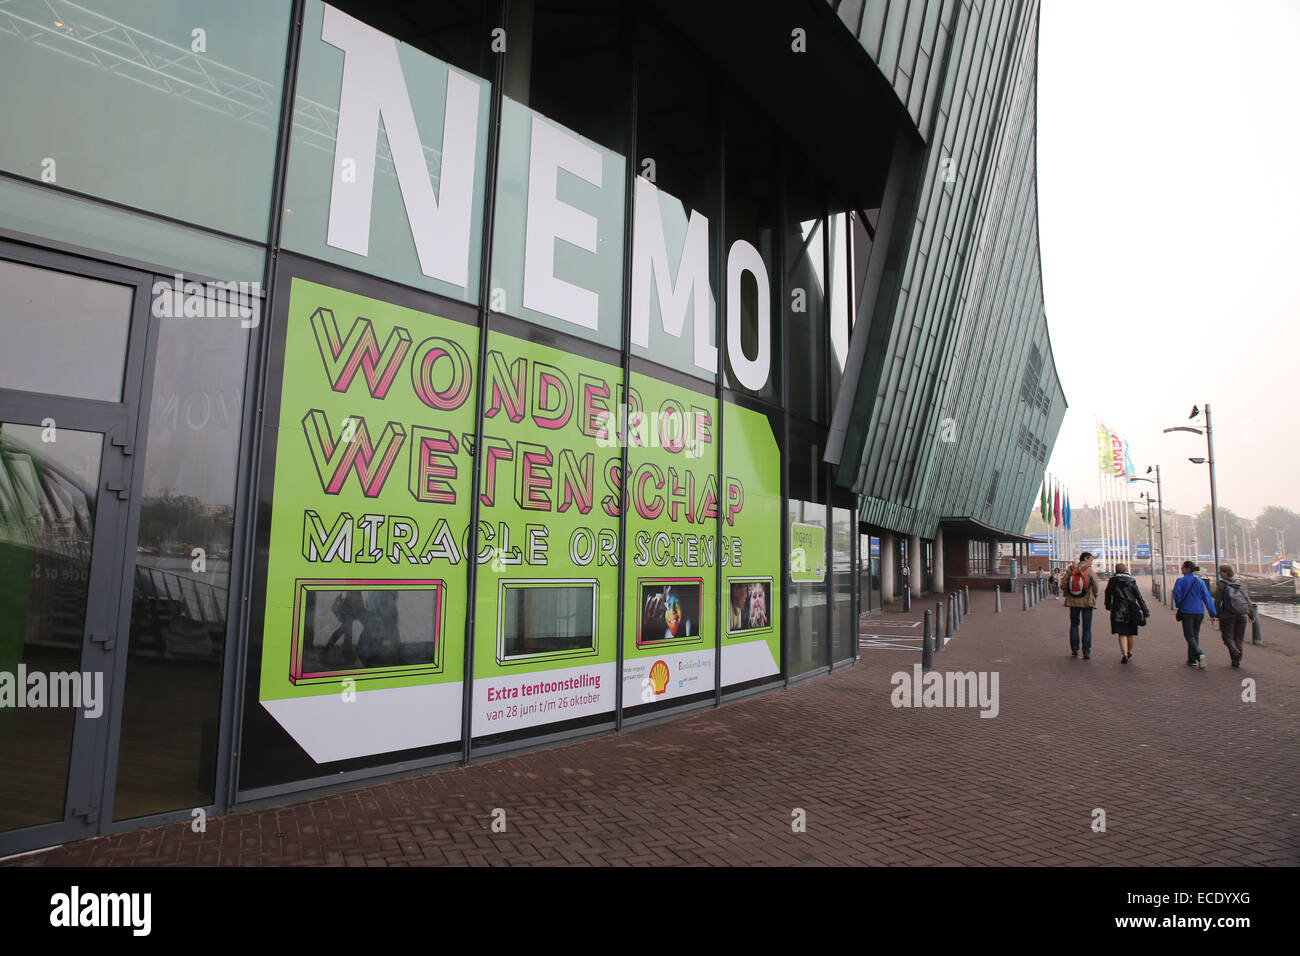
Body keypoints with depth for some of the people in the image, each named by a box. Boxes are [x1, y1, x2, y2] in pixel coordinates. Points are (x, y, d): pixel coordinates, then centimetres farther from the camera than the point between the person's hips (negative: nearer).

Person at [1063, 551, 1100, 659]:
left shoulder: (1070, 569, -2)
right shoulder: (1089, 570, -10)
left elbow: (1064, 584, -4)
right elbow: (1095, 585, -14)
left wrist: (1067, 595, 11)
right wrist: (1094, 596, 4)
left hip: (1073, 602, 3)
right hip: (1087, 602, -2)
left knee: (1074, 625, 16)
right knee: (1087, 627, 6)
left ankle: (1074, 650, 17)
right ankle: (1086, 653, 5)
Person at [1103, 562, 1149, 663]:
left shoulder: (1112, 581, 0)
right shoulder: (1132, 581, 0)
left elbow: (1108, 595, 9)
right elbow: (1139, 597, -1)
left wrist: (1108, 606, 26)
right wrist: (1145, 610, 3)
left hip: (1118, 611, -1)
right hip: (1131, 612, 1)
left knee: (1122, 634, 0)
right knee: (1131, 633, 16)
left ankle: (1125, 654, -12)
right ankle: (1130, 652, 30)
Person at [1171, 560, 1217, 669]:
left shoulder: (1180, 581, -7)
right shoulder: (1200, 582, 4)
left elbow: (1176, 595, -10)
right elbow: (1207, 598, 2)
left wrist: (1179, 607, 9)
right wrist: (1213, 614, 2)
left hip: (1187, 612, -4)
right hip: (1199, 611, 4)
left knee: (1189, 636, -1)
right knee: (1195, 635, 13)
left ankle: (1199, 655, -26)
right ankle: (1192, 660, 17)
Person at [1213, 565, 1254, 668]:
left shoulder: (1222, 584, -3)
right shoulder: (1240, 584, 12)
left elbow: (1217, 601, -8)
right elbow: (1248, 599, 11)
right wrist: (1251, 615, 16)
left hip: (1228, 614, -5)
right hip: (1242, 614, 5)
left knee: (1227, 636, 3)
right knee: (1239, 638, 11)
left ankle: (1235, 652, -23)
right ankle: (1237, 661, 8)